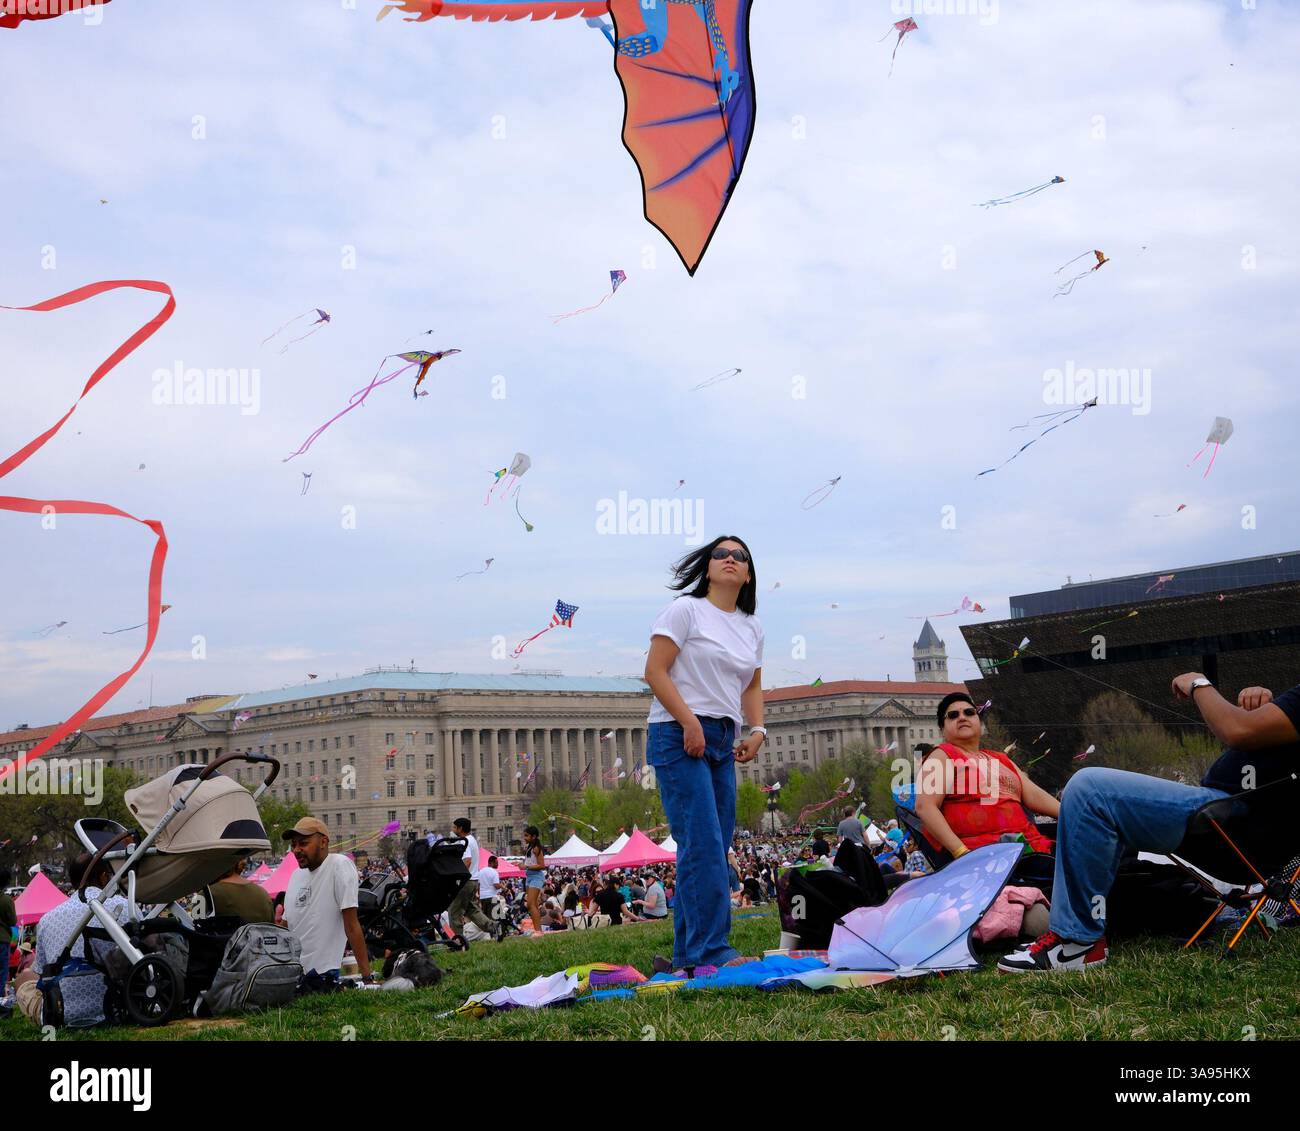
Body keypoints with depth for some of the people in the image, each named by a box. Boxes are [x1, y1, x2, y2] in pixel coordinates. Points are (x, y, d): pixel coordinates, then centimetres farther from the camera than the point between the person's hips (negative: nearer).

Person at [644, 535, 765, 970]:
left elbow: (752, 686, 24)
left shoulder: (752, 627, 17)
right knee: (703, 845, -14)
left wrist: (757, 729, 5)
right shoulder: (686, 610, -3)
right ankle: (711, 950, -14)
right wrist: (690, 723, -18)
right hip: (678, 737, -7)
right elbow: (655, 672, -9)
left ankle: (688, 952, 12)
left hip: (722, 741, 7)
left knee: (714, 848, 5)